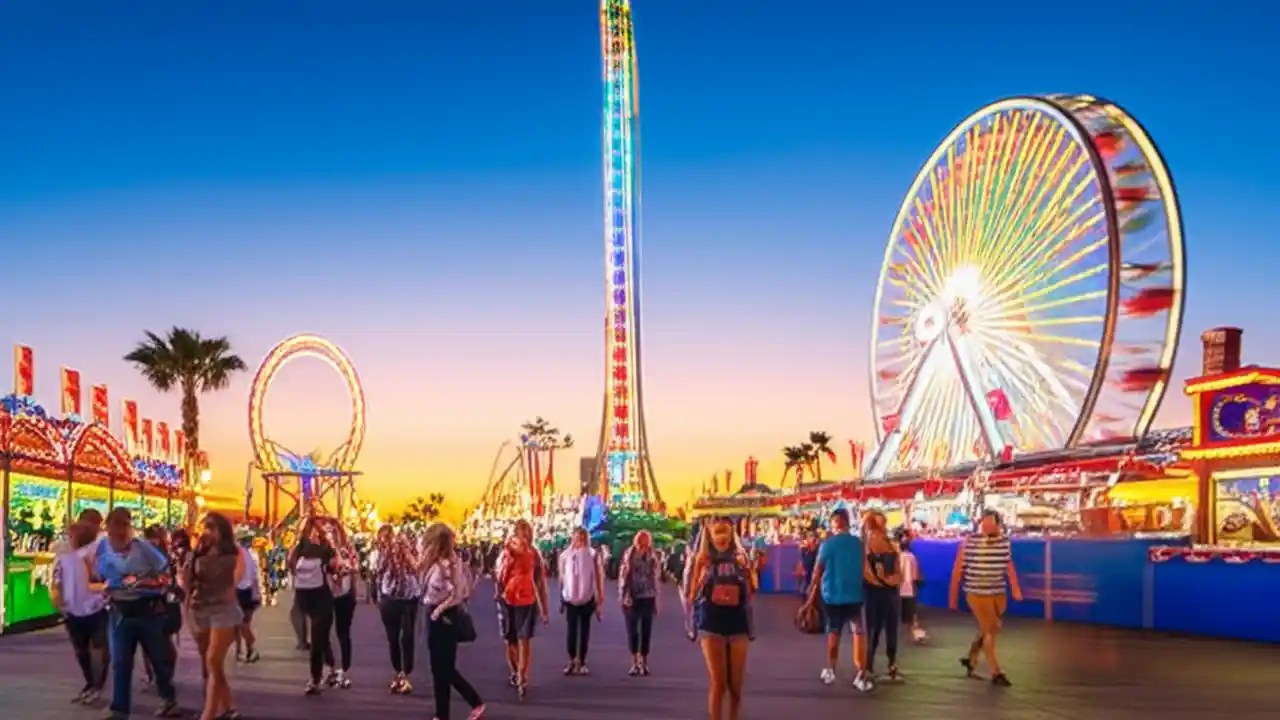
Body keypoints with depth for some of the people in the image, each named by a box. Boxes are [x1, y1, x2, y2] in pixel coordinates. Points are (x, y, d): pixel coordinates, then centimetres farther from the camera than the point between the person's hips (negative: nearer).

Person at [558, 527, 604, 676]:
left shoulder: (593, 555, -5)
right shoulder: (565, 555, -3)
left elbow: (598, 578, -2)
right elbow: (562, 577, 4)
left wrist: (599, 600, -2)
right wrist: (561, 598, 7)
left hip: (587, 599, 0)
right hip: (570, 599, 0)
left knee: (584, 632, 7)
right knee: (571, 631, 4)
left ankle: (582, 662, 14)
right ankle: (572, 661, 14)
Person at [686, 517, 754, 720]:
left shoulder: (740, 559, 4)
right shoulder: (702, 560, -2)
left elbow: (750, 594, 10)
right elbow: (691, 596, -4)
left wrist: (748, 570, -4)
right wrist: (700, 571, -15)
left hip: (738, 625, 3)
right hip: (711, 626, -2)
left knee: (736, 686, 8)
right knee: (718, 684, -2)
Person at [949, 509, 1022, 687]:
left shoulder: (1004, 541, 0)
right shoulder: (969, 542, -10)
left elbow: (1009, 565, 10)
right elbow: (958, 570, -4)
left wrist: (1015, 589, -1)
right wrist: (953, 596, -1)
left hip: (999, 594, 5)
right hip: (977, 593, -5)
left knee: (986, 630, 17)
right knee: (990, 630, -4)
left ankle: (971, 660, 38)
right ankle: (996, 672, 7)